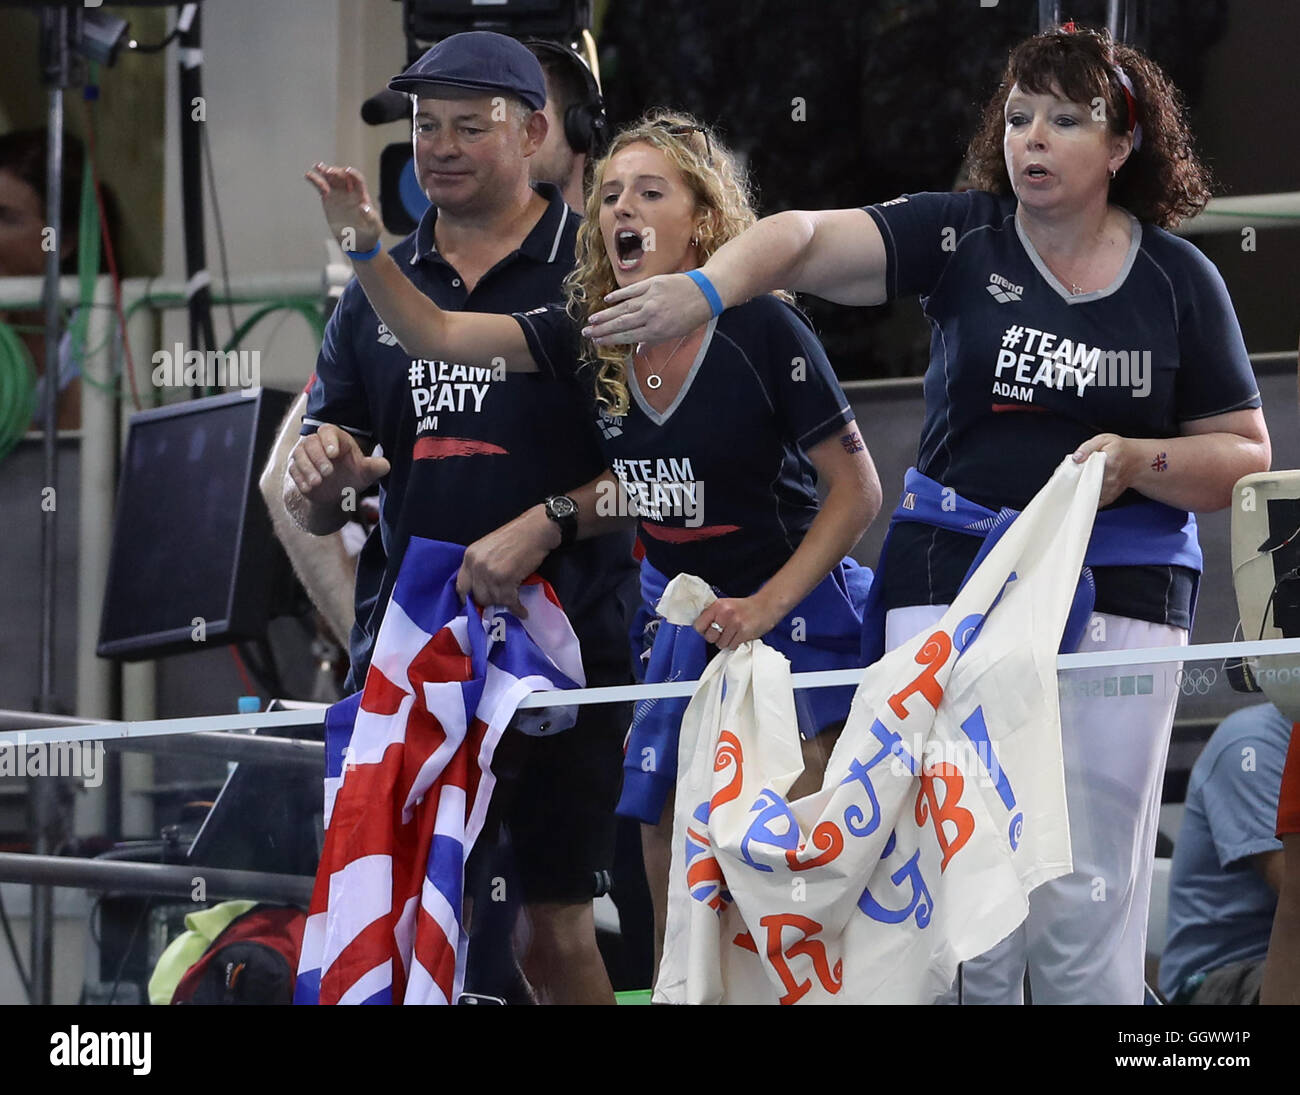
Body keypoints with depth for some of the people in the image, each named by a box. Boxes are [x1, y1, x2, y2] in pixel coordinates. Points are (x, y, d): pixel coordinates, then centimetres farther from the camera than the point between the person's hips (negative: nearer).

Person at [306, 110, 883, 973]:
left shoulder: (762, 332, -16)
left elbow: (858, 488, -12)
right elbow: (437, 334, -5)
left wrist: (768, 603, -19)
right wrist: (365, 245, -21)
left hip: (789, 614, -6)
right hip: (683, 621, 6)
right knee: (670, 867, 7)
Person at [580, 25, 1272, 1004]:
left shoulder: (1179, 281, 4)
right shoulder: (962, 236, 1)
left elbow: (1245, 459, 9)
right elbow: (809, 240, -13)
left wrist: (1139, 461, -11)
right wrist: (707, 289, -32)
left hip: (1120, 596, 0)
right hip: (953, 583, 0)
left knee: (1091, 890, -2)